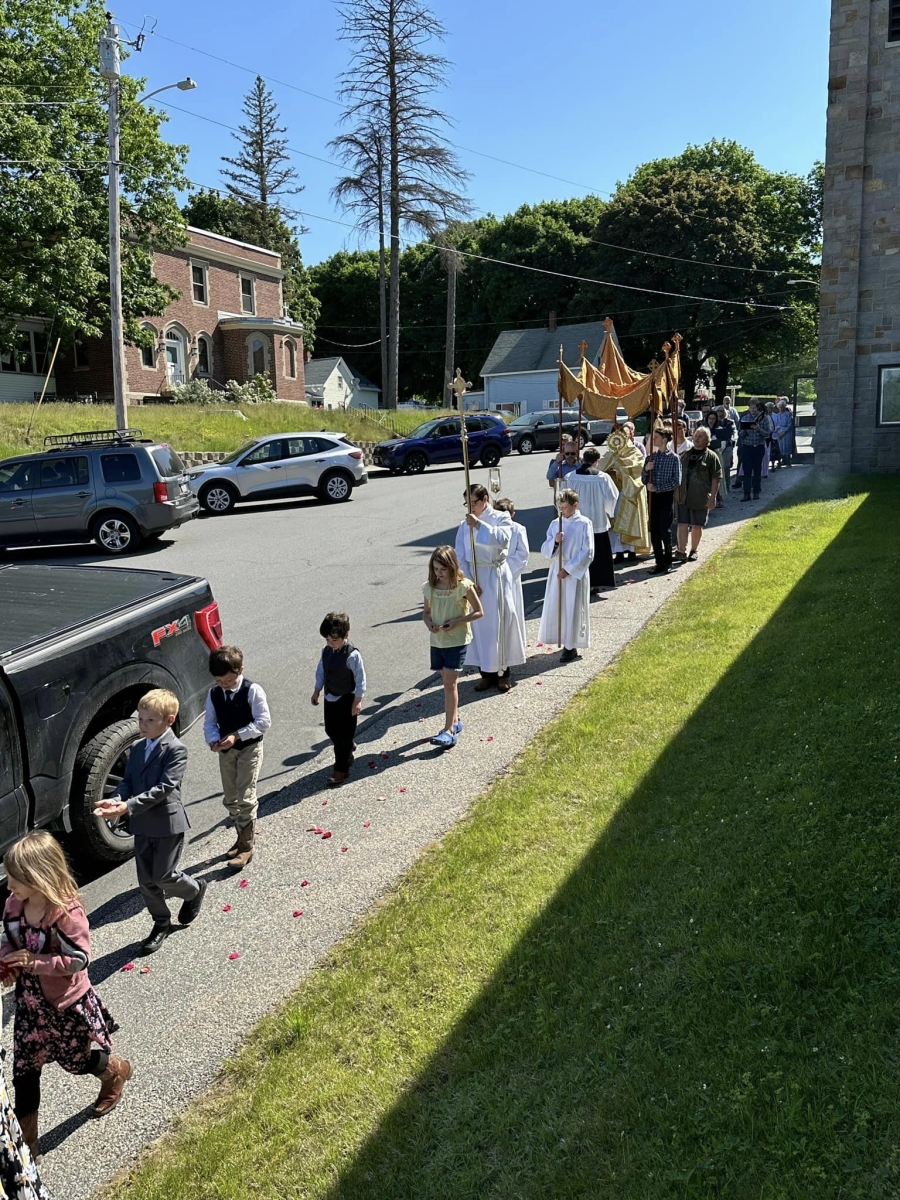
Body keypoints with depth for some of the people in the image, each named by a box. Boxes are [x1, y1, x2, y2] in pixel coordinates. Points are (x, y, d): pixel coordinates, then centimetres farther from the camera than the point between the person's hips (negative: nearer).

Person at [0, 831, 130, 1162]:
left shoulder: (67, 912, -31)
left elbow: (79, 959, -26)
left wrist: (34, 961, -31)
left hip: (67, 1004, -5)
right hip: (30, 1003, 5)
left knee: (78, 1060, 18)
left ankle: (116, 1071, 50)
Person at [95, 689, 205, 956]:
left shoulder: (176, 750, -15)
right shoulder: (137, 749, 9)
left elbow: (164, 788, -23)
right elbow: (127, 781, 6)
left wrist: (127, 806, -29)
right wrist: (114, 800, -16)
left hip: (168, 823, -7)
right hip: (142, 824, 7)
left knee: (163, 876, -1)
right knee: (146, 880, 11)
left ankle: (195, 889, 30)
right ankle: (161, 923, 30)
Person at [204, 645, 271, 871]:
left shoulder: (253, 691, -16)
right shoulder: (214, 693, 0)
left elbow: (264, 723, -17)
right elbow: (209, 722, 4)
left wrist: (237, 735, -24)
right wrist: (214, 740, -17)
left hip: (249, 749, -6)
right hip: (226, 751, 6)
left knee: (245, 798, -7)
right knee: (230, 799, 14)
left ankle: (246, 846, 2)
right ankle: (243, 836, 31)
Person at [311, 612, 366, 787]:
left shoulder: (352, 655, -23)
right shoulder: (326, 651, -3)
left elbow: (360, 679, -17)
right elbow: (321, 671, 10)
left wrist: (357, 701, -15)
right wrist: (317, 691, 13)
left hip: (347, 700, -7)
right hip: (330, 698, 7)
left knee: (343, 734, 2)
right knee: (331, 731, 17)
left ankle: (341, 769, 13)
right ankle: (348, 747, 45)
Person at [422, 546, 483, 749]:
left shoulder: (463, 586, -13)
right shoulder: (429, 587, 0)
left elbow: (479, 612, -7)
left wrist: (457, 621, -18)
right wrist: (429, 623, -10)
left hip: (457, 640, -5)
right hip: (437, 641, 5)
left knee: (449, 683, -8)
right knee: (449, 682, 15)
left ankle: (449, 731, -6)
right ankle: (455, 721, 31)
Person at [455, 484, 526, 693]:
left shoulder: (501, 518, -3)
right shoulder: (465, 525, 6)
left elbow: (503, 539, -23)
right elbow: (460, 557, 4)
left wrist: (480, 525, -27)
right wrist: (469, 581, -7)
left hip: (496, 576, -3)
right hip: (474, 577, 3)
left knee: (500, 622, 0)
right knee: (479, 624, 6)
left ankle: (504, 672, 12)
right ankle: (487, 672, 16)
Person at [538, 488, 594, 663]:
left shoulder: (584, 524, -6)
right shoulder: (555, 524, 7)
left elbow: (588, 552, -10)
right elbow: (545, 551, 5)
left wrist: (568, 569, -15)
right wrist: (554, 541, -15)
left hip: (576, 573, -5)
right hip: (556, 572, 5)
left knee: (572, 609, -1)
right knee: (554, 608, 7)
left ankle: (571, 647, 8)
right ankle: (565, 642, 21)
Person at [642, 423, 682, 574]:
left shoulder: (674, 458, -6)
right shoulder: (651, 457, 7)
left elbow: (677, 482, -11)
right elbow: (644, 480, 10)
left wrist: (657, 488, -15)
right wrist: (646, 469, -10)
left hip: (666, 497, -4)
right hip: (653, 497, 4)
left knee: (665, 531, -2)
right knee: (654, 532, 4)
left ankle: (668, 563, 13)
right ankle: (659, 563, 13)